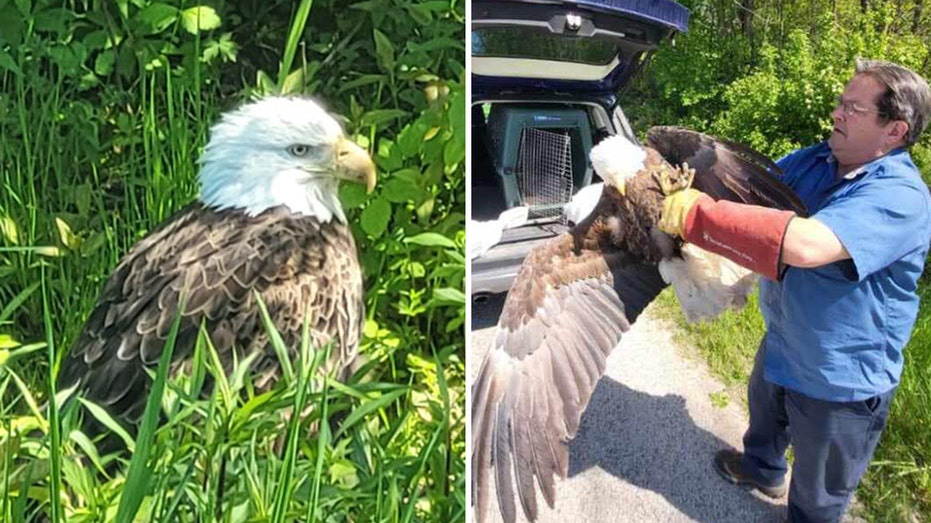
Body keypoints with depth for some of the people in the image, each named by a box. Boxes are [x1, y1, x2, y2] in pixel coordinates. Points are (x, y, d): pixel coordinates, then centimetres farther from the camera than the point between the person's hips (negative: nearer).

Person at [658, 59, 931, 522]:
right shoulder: (812, 161, -6)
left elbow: (803, 245, -46)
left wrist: (697, 214, -43)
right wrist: (691, 190, -23)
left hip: (840, 380, -8)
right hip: (781, 345, 8)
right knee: (764, 415, 36)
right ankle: (763, 470, 67)